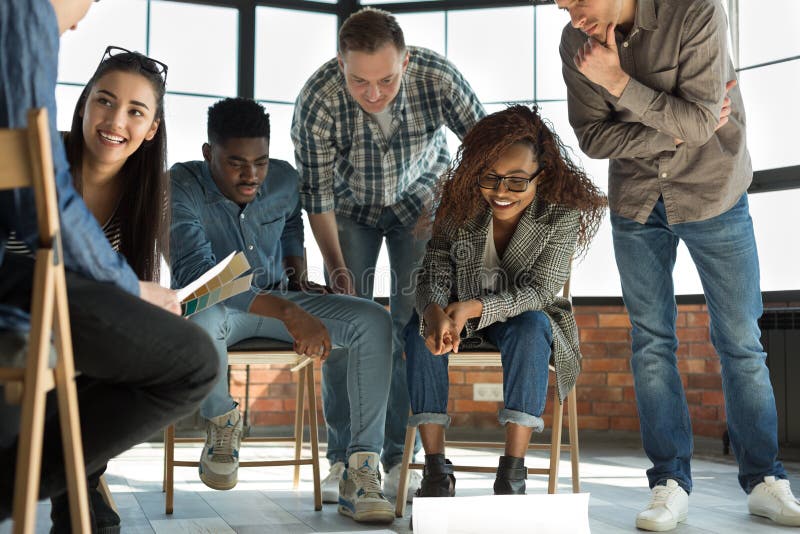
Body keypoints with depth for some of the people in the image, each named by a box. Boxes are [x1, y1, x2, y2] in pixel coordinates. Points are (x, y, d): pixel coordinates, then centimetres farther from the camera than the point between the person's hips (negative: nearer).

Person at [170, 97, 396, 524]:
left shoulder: (285, 180, -2)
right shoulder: (181, 189, -21)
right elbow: (195, 273, -35)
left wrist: (298, 274, 9)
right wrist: (288, 313, -42)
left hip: (281, 300, 5)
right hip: (218, 308, -5)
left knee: (373, 321, -18)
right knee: (199, 320, -43)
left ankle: (361, 472, -22)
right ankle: (222, 420, -9)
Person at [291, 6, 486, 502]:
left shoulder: (437, 77, -32)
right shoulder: (318, 101, -32)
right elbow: (318, 194, -22)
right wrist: (336, 268, -27)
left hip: (420, 198, 0)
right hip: (350, 206, 0)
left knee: (415, 322, -8)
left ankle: (401, 458, 0)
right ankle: (345, 457, 2)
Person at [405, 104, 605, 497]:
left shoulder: (563, 214, -19)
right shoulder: (460, 204, -14)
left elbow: (538, 291, -23)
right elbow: (434, 274, -15)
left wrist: (474, 308, -40)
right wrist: (435, 313, -39)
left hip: (524, 315, -2)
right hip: (459, 316, 2)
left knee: (531, 328, -35)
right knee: (420, 327, -28)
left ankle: (512, 473, -32)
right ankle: (436, 469, -25)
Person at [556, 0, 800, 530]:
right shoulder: (577, 43, -6)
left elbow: (699, 121, -22)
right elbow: (592, 136, -7)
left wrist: (619, 82, -24)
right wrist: (674, 132, -17)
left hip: (713, 194, -3)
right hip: (636, 202, 3)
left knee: (740, 340, 2)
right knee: (652, 341, 1)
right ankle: (671, 483, 8)